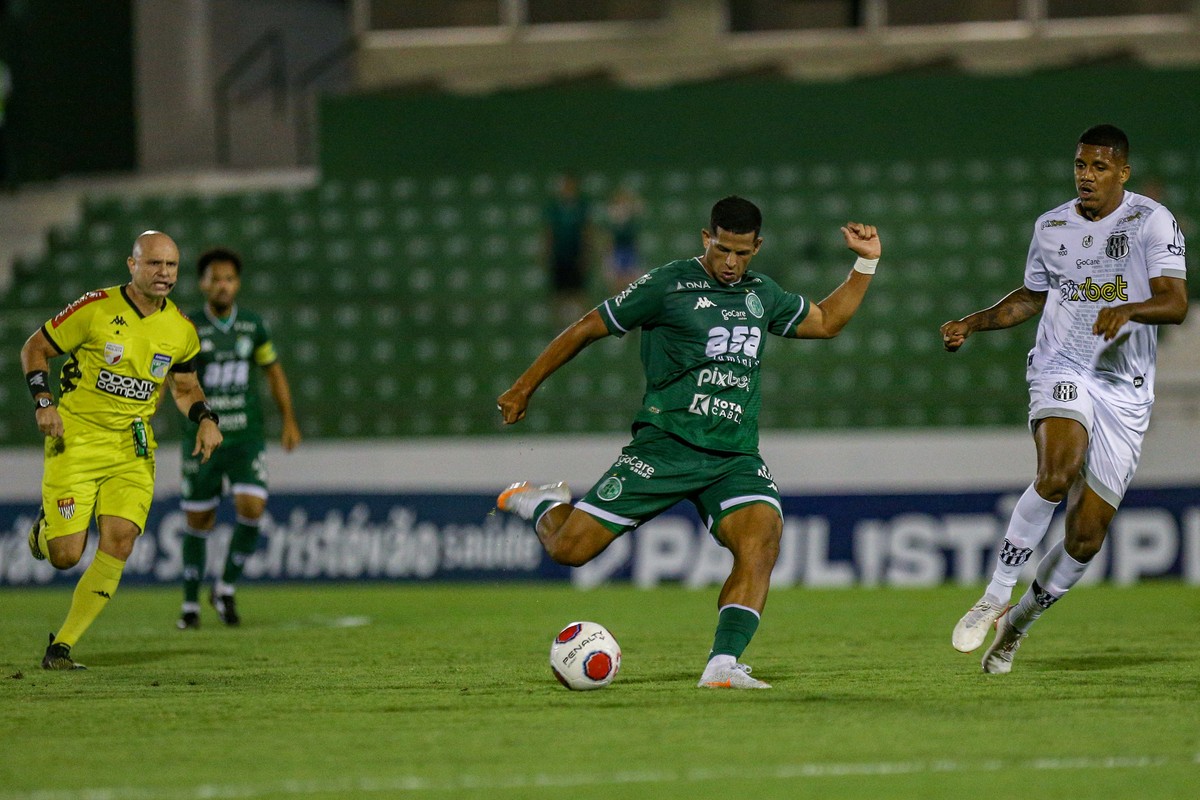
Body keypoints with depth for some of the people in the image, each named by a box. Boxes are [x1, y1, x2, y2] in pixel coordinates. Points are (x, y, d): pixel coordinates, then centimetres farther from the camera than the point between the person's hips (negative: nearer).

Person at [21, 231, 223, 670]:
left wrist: (205, 419, 2)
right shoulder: (96, 309, -9)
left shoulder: (181, 330, 4)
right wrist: (43, 401, -14)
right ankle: (43, 530, 30)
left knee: (119, 541, -16)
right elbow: (34, 349, 0)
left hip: (133, 449, 3)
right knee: (65, 555, -10)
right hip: (75, 440, -3)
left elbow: (184, 385, 22)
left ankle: (61, 645, -7)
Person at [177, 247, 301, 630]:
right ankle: (191, 604, 19)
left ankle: (226, 587, 4)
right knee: (198, 522, 4)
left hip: (246, 436, 1)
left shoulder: (253, 325, 4)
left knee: (251, 507, -16)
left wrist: (289, 420, 12)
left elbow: (274, 372, 17)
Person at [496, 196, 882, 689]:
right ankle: (542, 504, 29)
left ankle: (723, 666, -29)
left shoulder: (763, 295, 16)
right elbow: (587, 330, 4)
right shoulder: (668, 285, -2)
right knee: (570, 549, -7)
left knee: (762, 538, -26)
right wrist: (524, 389, 8)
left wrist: (866, 263, 23)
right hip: (665, 444, -4)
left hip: (735, 458, 4)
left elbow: (825, 321, 33)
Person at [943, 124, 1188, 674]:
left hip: (1125, 389, -1)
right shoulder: (1051, 226, 9)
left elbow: (1175, 303, -12)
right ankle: (995, 596, -24)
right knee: (1058, 471, -32)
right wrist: (974, 323, 15)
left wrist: (1129, 310, -31)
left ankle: (1018, 622, 23)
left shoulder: (1151, 221, -3)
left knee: (1087, 536, -1)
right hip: (1061, 370, 1)